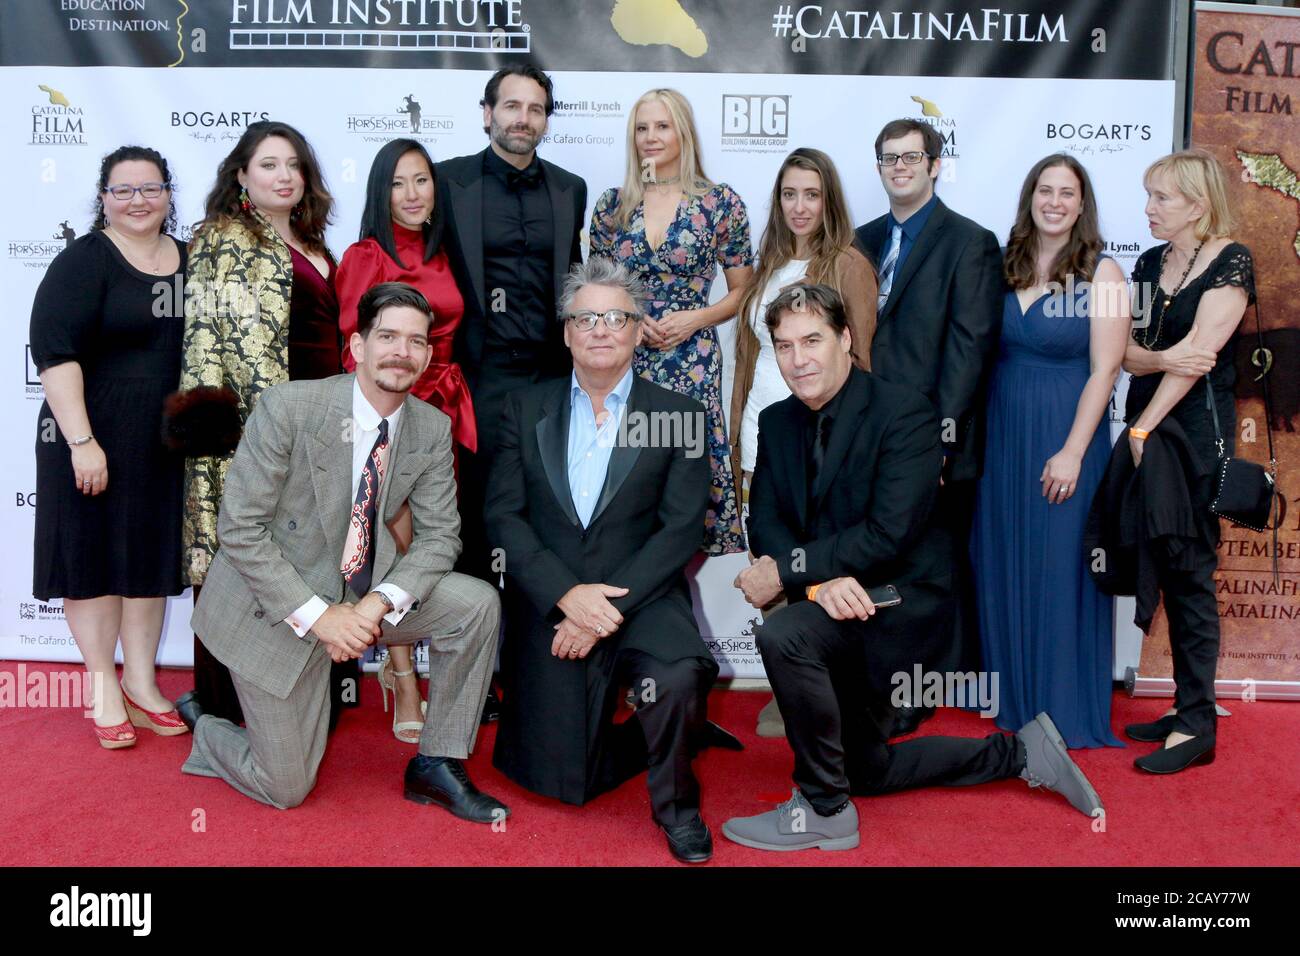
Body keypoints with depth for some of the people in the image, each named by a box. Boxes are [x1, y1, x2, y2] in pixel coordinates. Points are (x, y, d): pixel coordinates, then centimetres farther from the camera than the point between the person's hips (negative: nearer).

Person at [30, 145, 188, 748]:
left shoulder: (189, 262, 8)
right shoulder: (84, 260, -8)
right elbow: (54, 351, -15)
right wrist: (81, 440, -21)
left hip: (167, 442, 5)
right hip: (93, 437, -5)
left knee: (151, 553, 11)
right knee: (94, 551, 5)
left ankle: (141, 682, 24)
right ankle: (104, 686, 19)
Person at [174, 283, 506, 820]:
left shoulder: (433, 430, -6)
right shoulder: (288, 407, -20)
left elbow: (438, 536, -4)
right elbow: (238, 529, -19)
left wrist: (381, 603, -22)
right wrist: (316, 615, -25)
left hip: (362, 596, 5)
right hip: (277, 604, -4)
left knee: (477, 604, -18)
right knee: (286, 790, 1)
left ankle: (437, 765, -1)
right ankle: (202, 726, 35)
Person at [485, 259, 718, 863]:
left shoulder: (678, 416, 1)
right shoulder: (526, 410, 6)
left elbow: (681, 529, -6)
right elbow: (503, 517, -2)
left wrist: (608, 607, -17)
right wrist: (568, 595, -16)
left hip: (640, 599, -2)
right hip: (549, 608, 2)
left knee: (679, 678, -34)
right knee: (561, 781, 0)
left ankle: (675, 803, -3)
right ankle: (664, 733, 31)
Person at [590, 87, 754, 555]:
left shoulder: (722, 203, 2)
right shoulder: (612, 205, 9)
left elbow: (742, 291, 6)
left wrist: (695, 318, -10)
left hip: (693, 363, -2)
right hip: (624, 363, 2)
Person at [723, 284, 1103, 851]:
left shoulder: (905, 412, -18)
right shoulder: (776, 422, 3)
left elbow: (888, 534, -26)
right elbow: (763, 523, -5)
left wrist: (785, 572, -27)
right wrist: (823, 580, -24)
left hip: (903, 600, -8)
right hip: (843, 610, 8)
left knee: (782, 634, -34)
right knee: (864, 771, 19)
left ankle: (822, 811, -15)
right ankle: (1022, 752, 34)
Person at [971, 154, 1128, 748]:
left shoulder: (1101, 272, -6)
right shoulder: (1006, 267, 6)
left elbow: (1104, 369, -11)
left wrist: (1072, 452, -17)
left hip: (1065, 437, -4)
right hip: (1002, 434, 5)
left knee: (1060, 570, 2)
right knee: (1002, 569, 11)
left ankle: (1064, 706, 18)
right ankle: (1011, 693, 28)